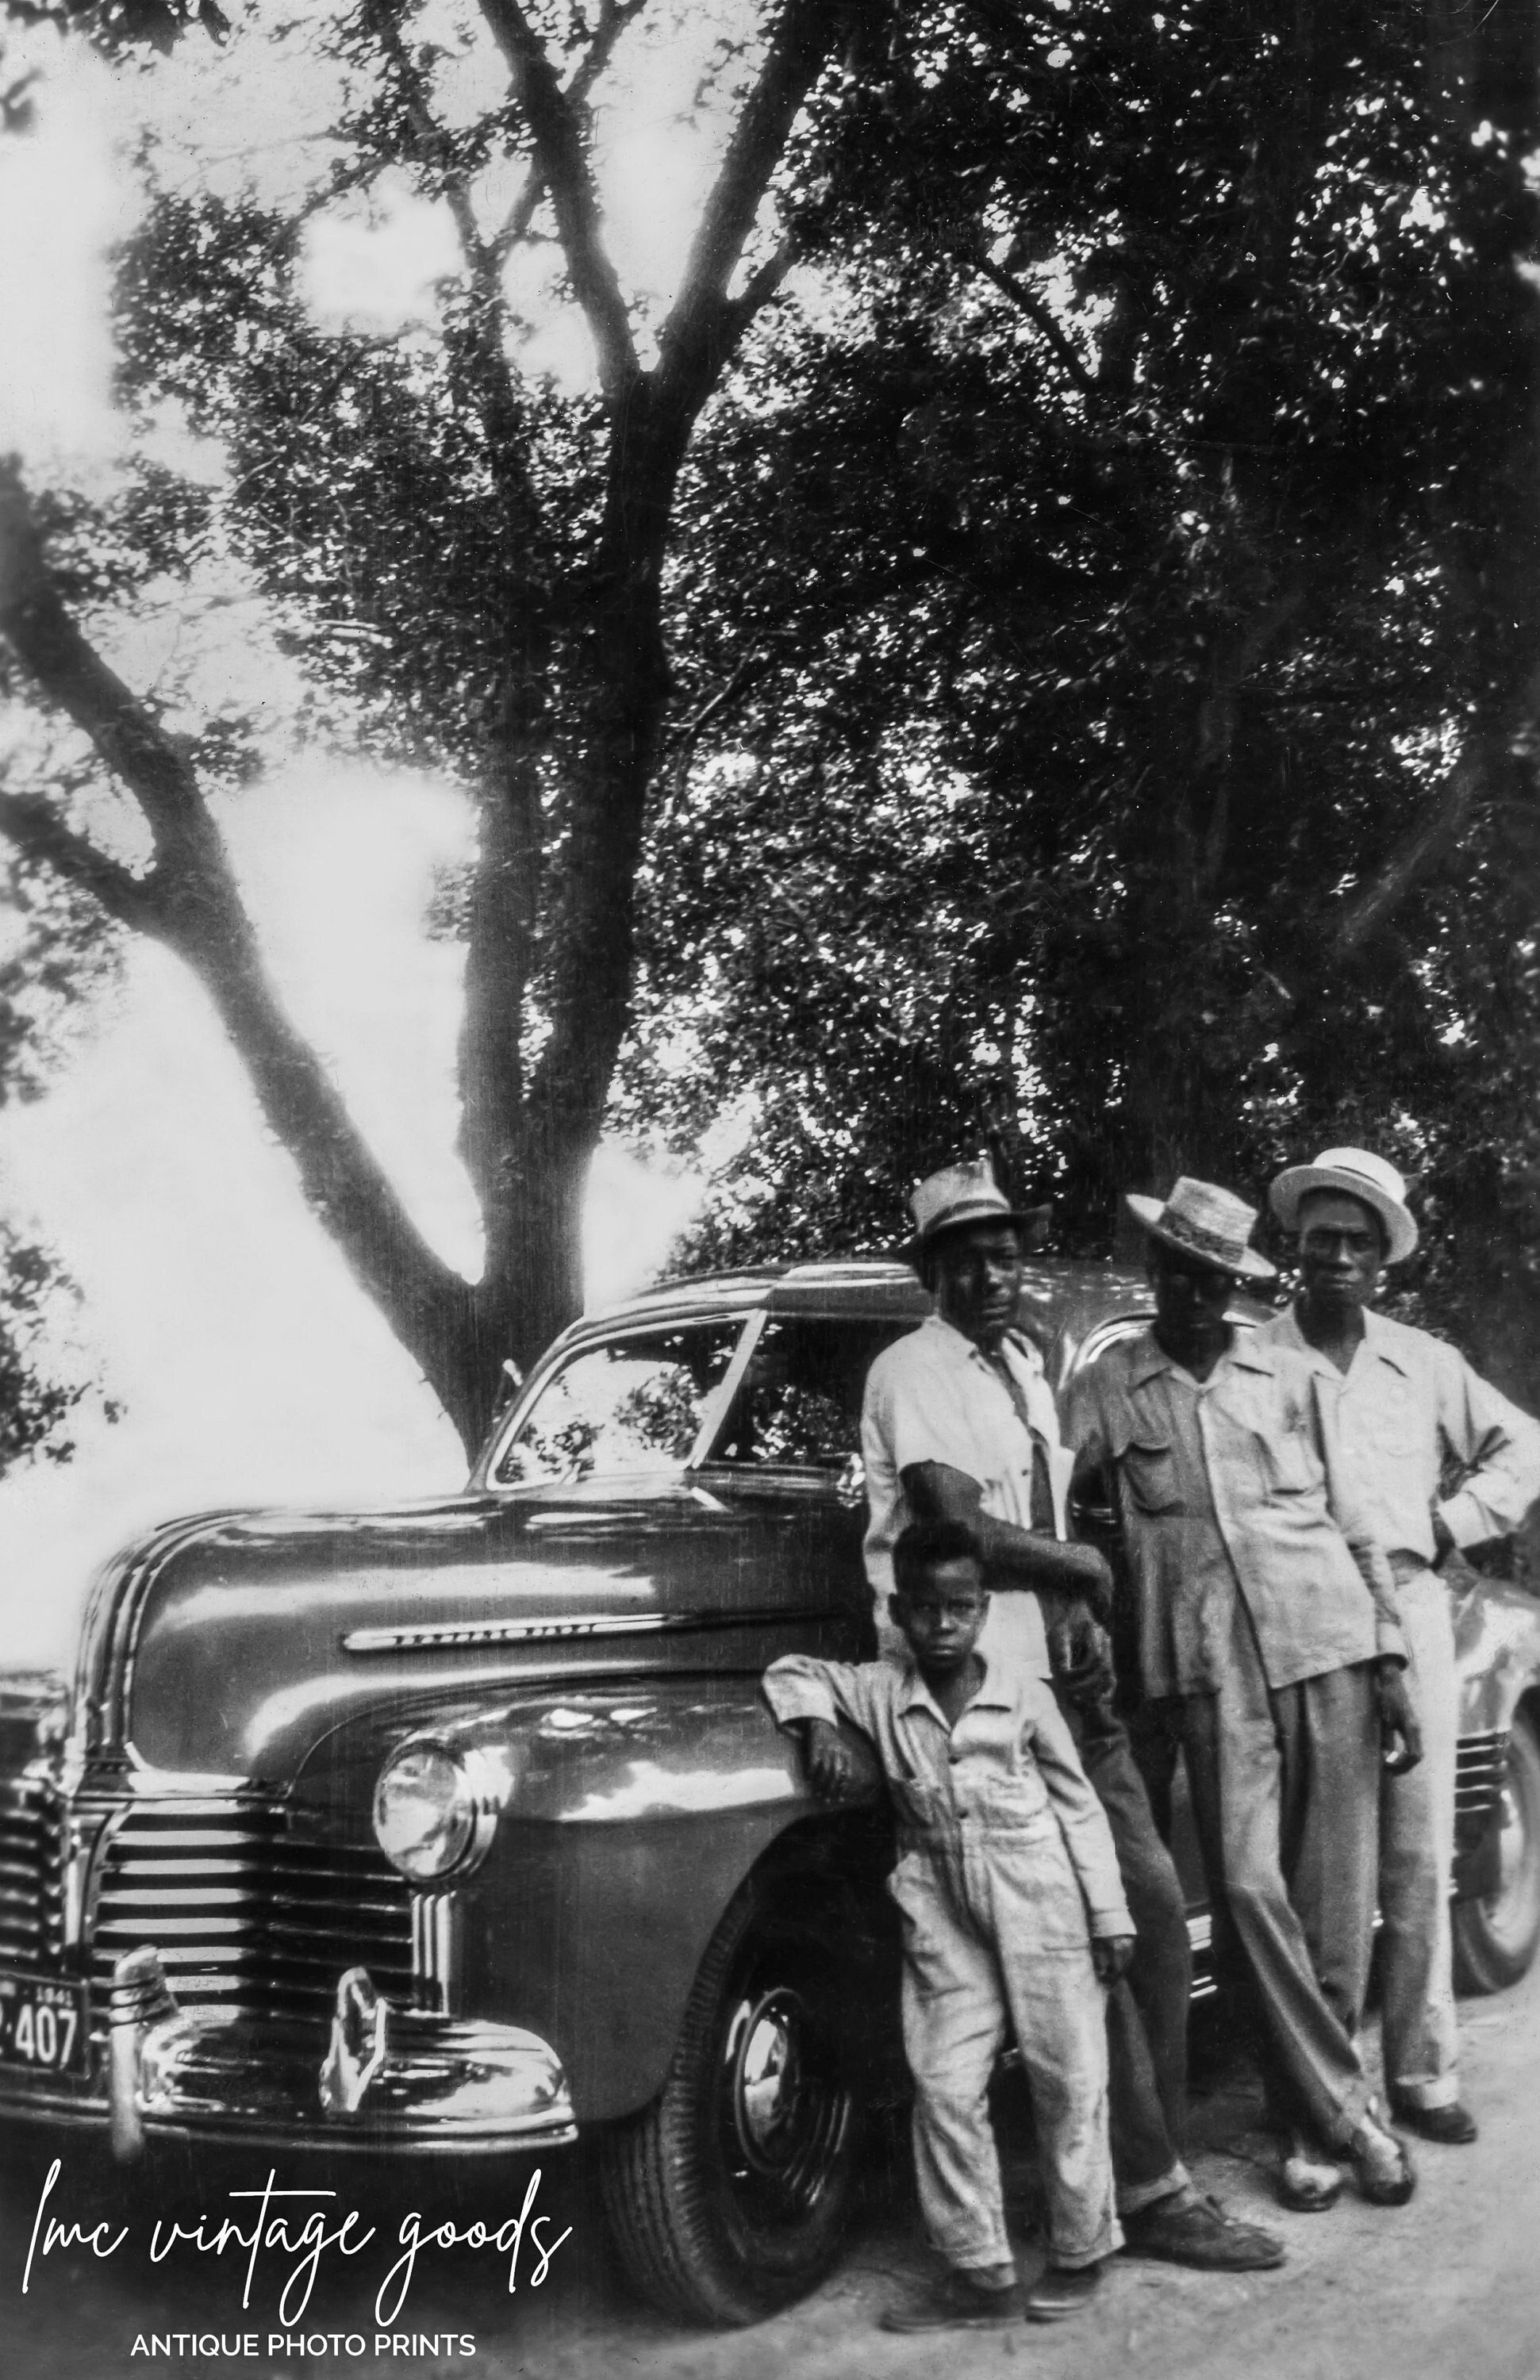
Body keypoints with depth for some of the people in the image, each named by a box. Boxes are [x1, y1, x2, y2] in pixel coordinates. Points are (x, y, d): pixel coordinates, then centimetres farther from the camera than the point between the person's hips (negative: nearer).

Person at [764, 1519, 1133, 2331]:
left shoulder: (1021, 1693, -3)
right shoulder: (879, 1692, 1)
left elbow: (1078, 1805, 2)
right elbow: (794, 1671, 9)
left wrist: (1109, 1916, 0)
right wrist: (817, 1725, -13)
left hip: (1041, 1907, -2)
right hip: (944, 1920, 2)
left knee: (1068, 2081, 5)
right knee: (945, 2088, 0)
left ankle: (1080, 2253, 20)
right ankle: (980, 2270, 10)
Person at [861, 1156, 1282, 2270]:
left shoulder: (1026, 1362, 17)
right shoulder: (913, 1371, -8)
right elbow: (961, 1529, -18)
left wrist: (1084, 1620, 0)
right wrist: (1084, 1565, -3)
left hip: (1062, 1671, 8)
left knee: (1154, 1907, 5)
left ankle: (1158, 2164, 15)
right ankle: (1149, 2188, 5)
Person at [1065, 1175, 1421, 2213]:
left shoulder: (1289, 1375, 11)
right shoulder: (1108, 1387, 7)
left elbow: (1354, 1524, 11)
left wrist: (1391, 1658, 4)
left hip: (1328, 1647, 1)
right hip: (1212, 1669, -1)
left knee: (1336, 1891, 3)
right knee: (1250, 1886, -8)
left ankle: (1315, 2116, 18)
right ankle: (1343, 2112, 6)